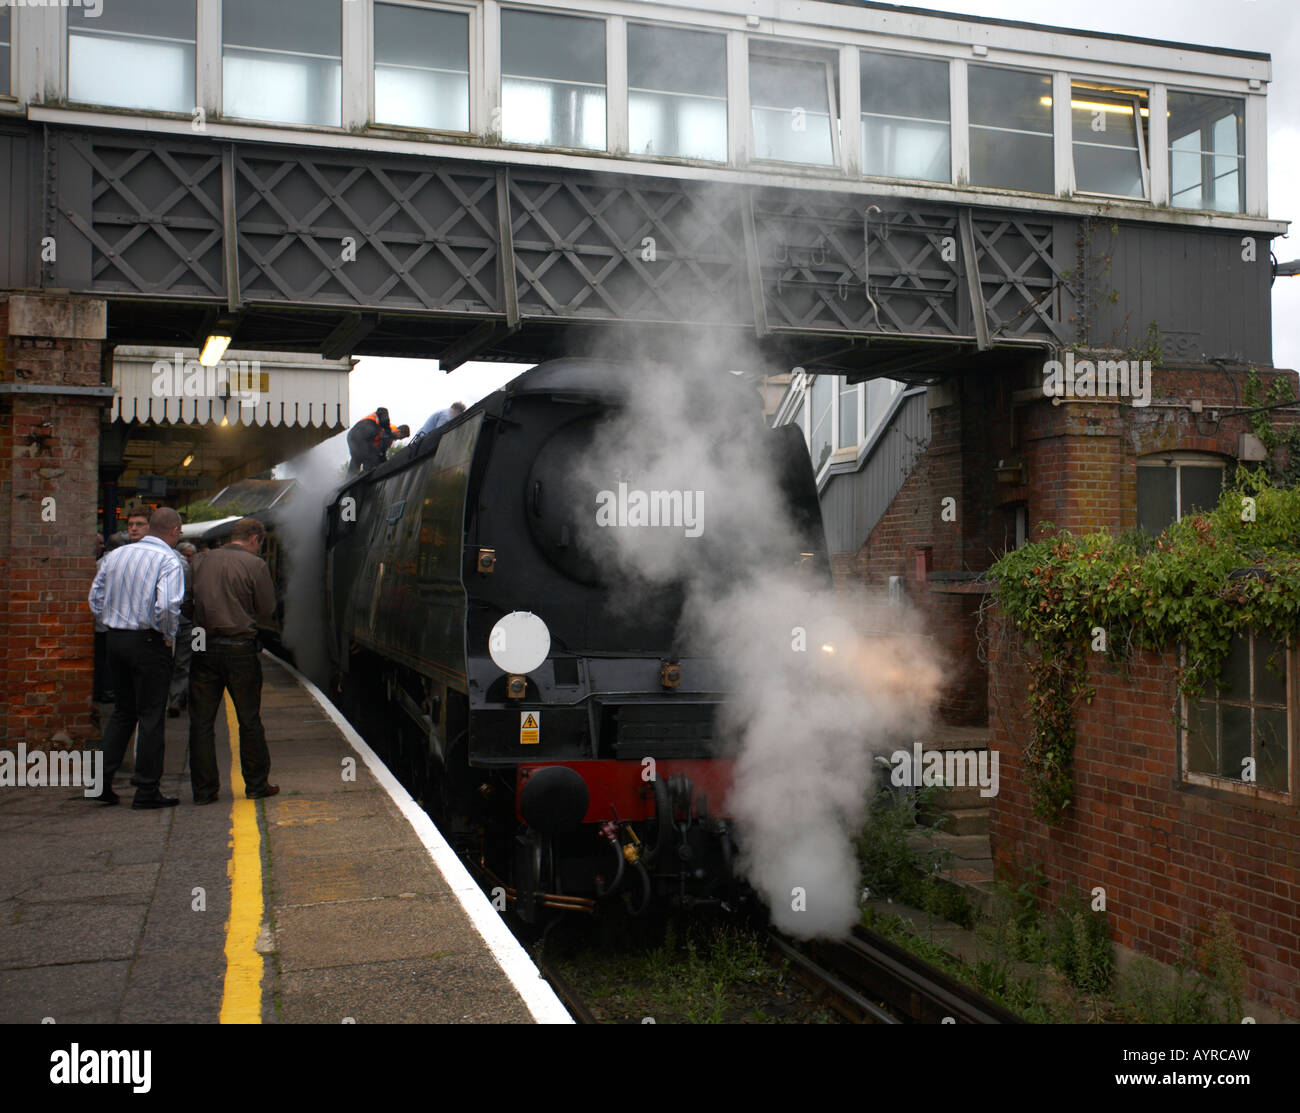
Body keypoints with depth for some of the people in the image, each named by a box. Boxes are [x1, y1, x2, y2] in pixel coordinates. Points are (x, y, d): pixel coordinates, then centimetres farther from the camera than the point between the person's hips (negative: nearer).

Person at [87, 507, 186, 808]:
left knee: (123, 711, 18)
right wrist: (169, 635, -10)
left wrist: (113, 627, 16)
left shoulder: (116, 555, 8)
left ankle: (101, 781, 15)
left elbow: (96, 598, 11)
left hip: (115, 639, 7)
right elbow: (166, 606, -25)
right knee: (151, 715, 2)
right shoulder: (168, 560, -13)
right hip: (149, 643, -6)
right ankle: (146, 790, 6)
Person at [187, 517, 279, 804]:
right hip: (240, 648, -3)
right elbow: (267, 612, -2)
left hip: (203, 648, 3)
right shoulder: (255, 565, -5)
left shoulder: (200, 560, 6)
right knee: (249, 721, 9)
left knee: (201, 721, 9)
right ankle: (256, 785, 16)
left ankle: (203, 789, 11)